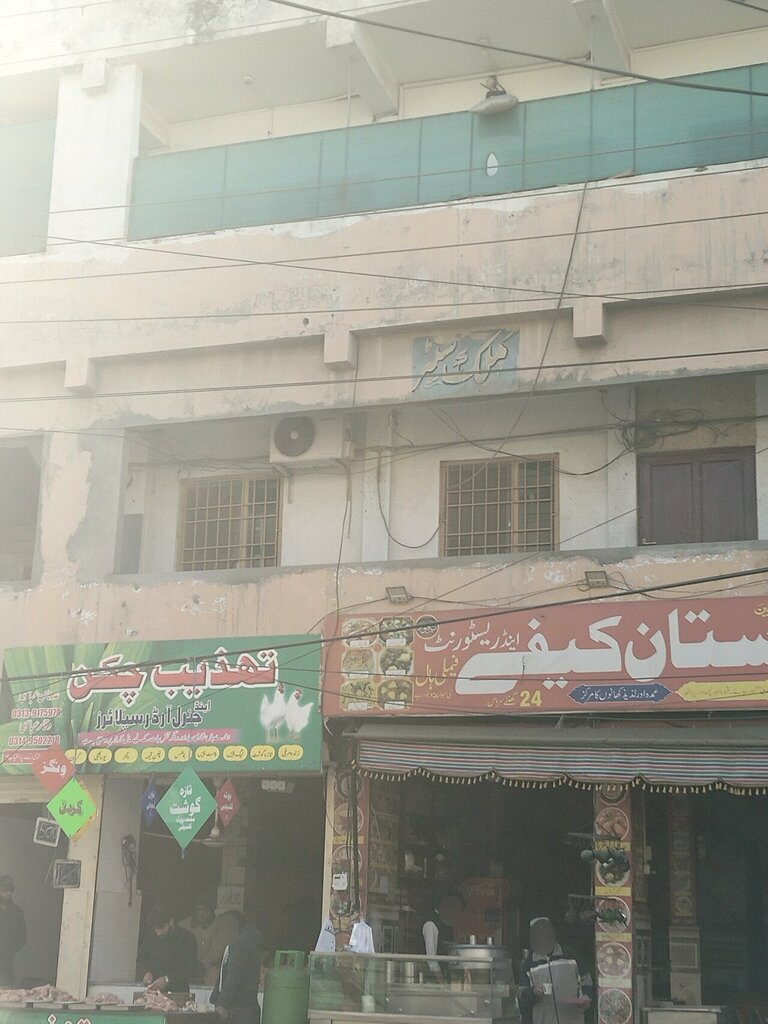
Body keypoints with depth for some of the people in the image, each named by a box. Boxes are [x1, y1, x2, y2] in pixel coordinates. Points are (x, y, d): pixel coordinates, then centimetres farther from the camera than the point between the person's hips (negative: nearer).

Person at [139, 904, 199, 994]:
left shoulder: (187, 938, -5)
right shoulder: (152, 937, 9)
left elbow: (192, 969, -10)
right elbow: (142, 956, 23)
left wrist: (167, 979, -19)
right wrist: (146, 972, 3)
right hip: (153, 992, 4)